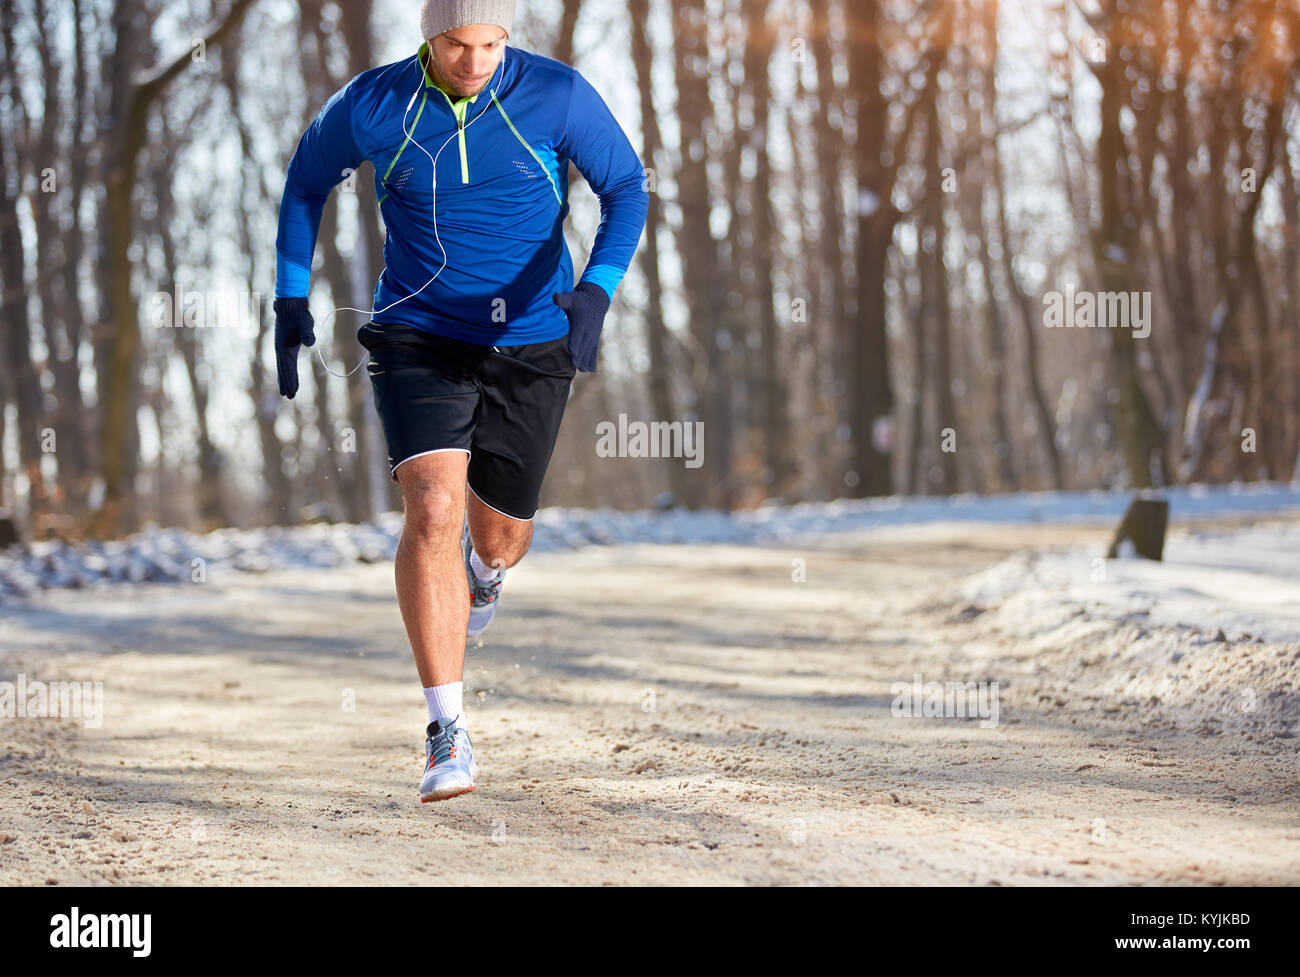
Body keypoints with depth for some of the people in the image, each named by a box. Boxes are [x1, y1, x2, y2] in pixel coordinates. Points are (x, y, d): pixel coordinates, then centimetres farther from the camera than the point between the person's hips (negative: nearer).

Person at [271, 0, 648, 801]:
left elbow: (627, 188, -5)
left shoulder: (558, 95, -13)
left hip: (531, 344, 1)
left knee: (501, 534, 14)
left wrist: (596, 292, -22)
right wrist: (290, 298, 4)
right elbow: (309, 177, 9)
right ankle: (449, 734, -17)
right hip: (419, 337, -1)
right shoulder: (372, 105, -10)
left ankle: (483, 567, 57)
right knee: (433, 509, -21)